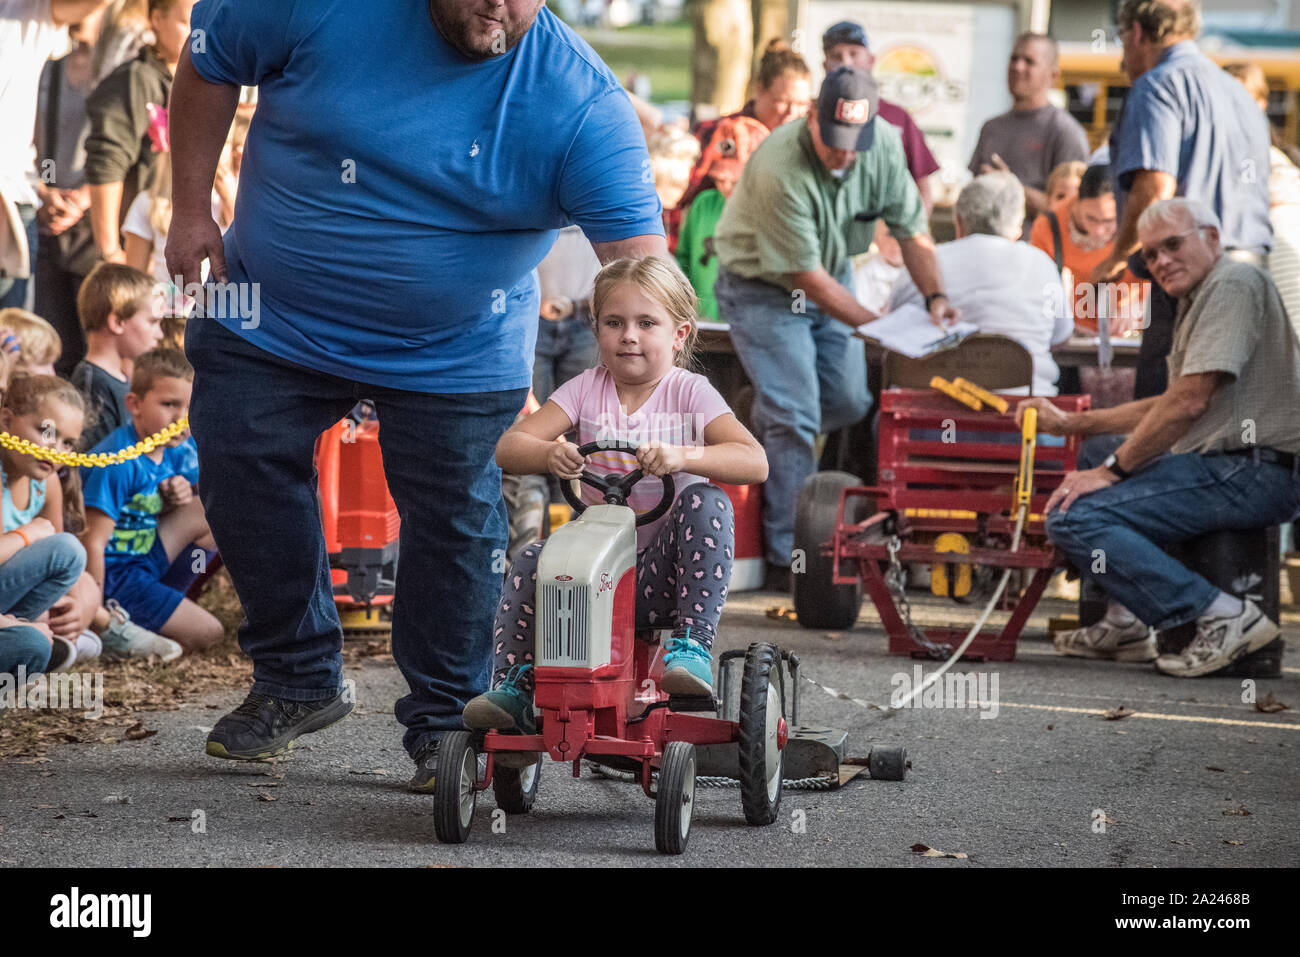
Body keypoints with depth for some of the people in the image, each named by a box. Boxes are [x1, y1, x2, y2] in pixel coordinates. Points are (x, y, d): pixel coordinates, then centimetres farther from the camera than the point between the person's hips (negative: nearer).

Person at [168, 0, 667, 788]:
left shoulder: (581, 103, -24)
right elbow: (208, 66, -1)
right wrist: (192, 209, -2)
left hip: (458, 353, -2)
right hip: (274, 317, 2)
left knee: (455, 524, 1)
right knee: (245, 482, 5)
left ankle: (445, 724, 20)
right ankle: (300, 684, 25)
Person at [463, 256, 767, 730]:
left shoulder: (689, 393, -3)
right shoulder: (586, 389, 5)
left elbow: (754, 462, -18)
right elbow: (508, 447, -6)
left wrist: (681, 456, -35)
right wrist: (549, 453, -30)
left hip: (662, 573, -2)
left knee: (705, 501, -28)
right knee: (533, 561, -24)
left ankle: (692, 647, -25)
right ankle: (514, 687, -15)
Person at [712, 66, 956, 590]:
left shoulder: (885, 144, -17)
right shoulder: (779, 168, -35)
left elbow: (911, 230, -7)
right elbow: (805, 274, -28)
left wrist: (934, 296, -23)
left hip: (833, 275, 6)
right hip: (763, 286, -6)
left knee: (848, 403, 4)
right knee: (794, 414, -14)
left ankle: (760, 435, 33)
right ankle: (788, 557, -8)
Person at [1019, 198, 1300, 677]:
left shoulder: (1234, 284, -11)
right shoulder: (1200, 299, 22)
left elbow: (1189, 402, -19)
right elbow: (1170, 404, 30)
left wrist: (1112, 470, -13)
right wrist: (1070, 423, 28)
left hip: (1253, 471, -11)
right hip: (1223, 463, 11)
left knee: (1074, 516, -19)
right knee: (1086, 469, 29)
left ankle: (1222, 614, -20)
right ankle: (1126, 621, 17)